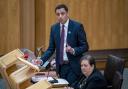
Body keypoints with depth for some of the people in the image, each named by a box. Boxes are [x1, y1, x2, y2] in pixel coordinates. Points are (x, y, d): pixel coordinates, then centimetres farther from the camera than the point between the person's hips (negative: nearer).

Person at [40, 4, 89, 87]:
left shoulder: (77, 26, -8)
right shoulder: (54, 28, 6)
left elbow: (85, 46, -6)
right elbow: (51, 49, 6)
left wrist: (73, 50, -24)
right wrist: (41, 60, -9)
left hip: (74, 66, -4)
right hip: (61, 66, 4)